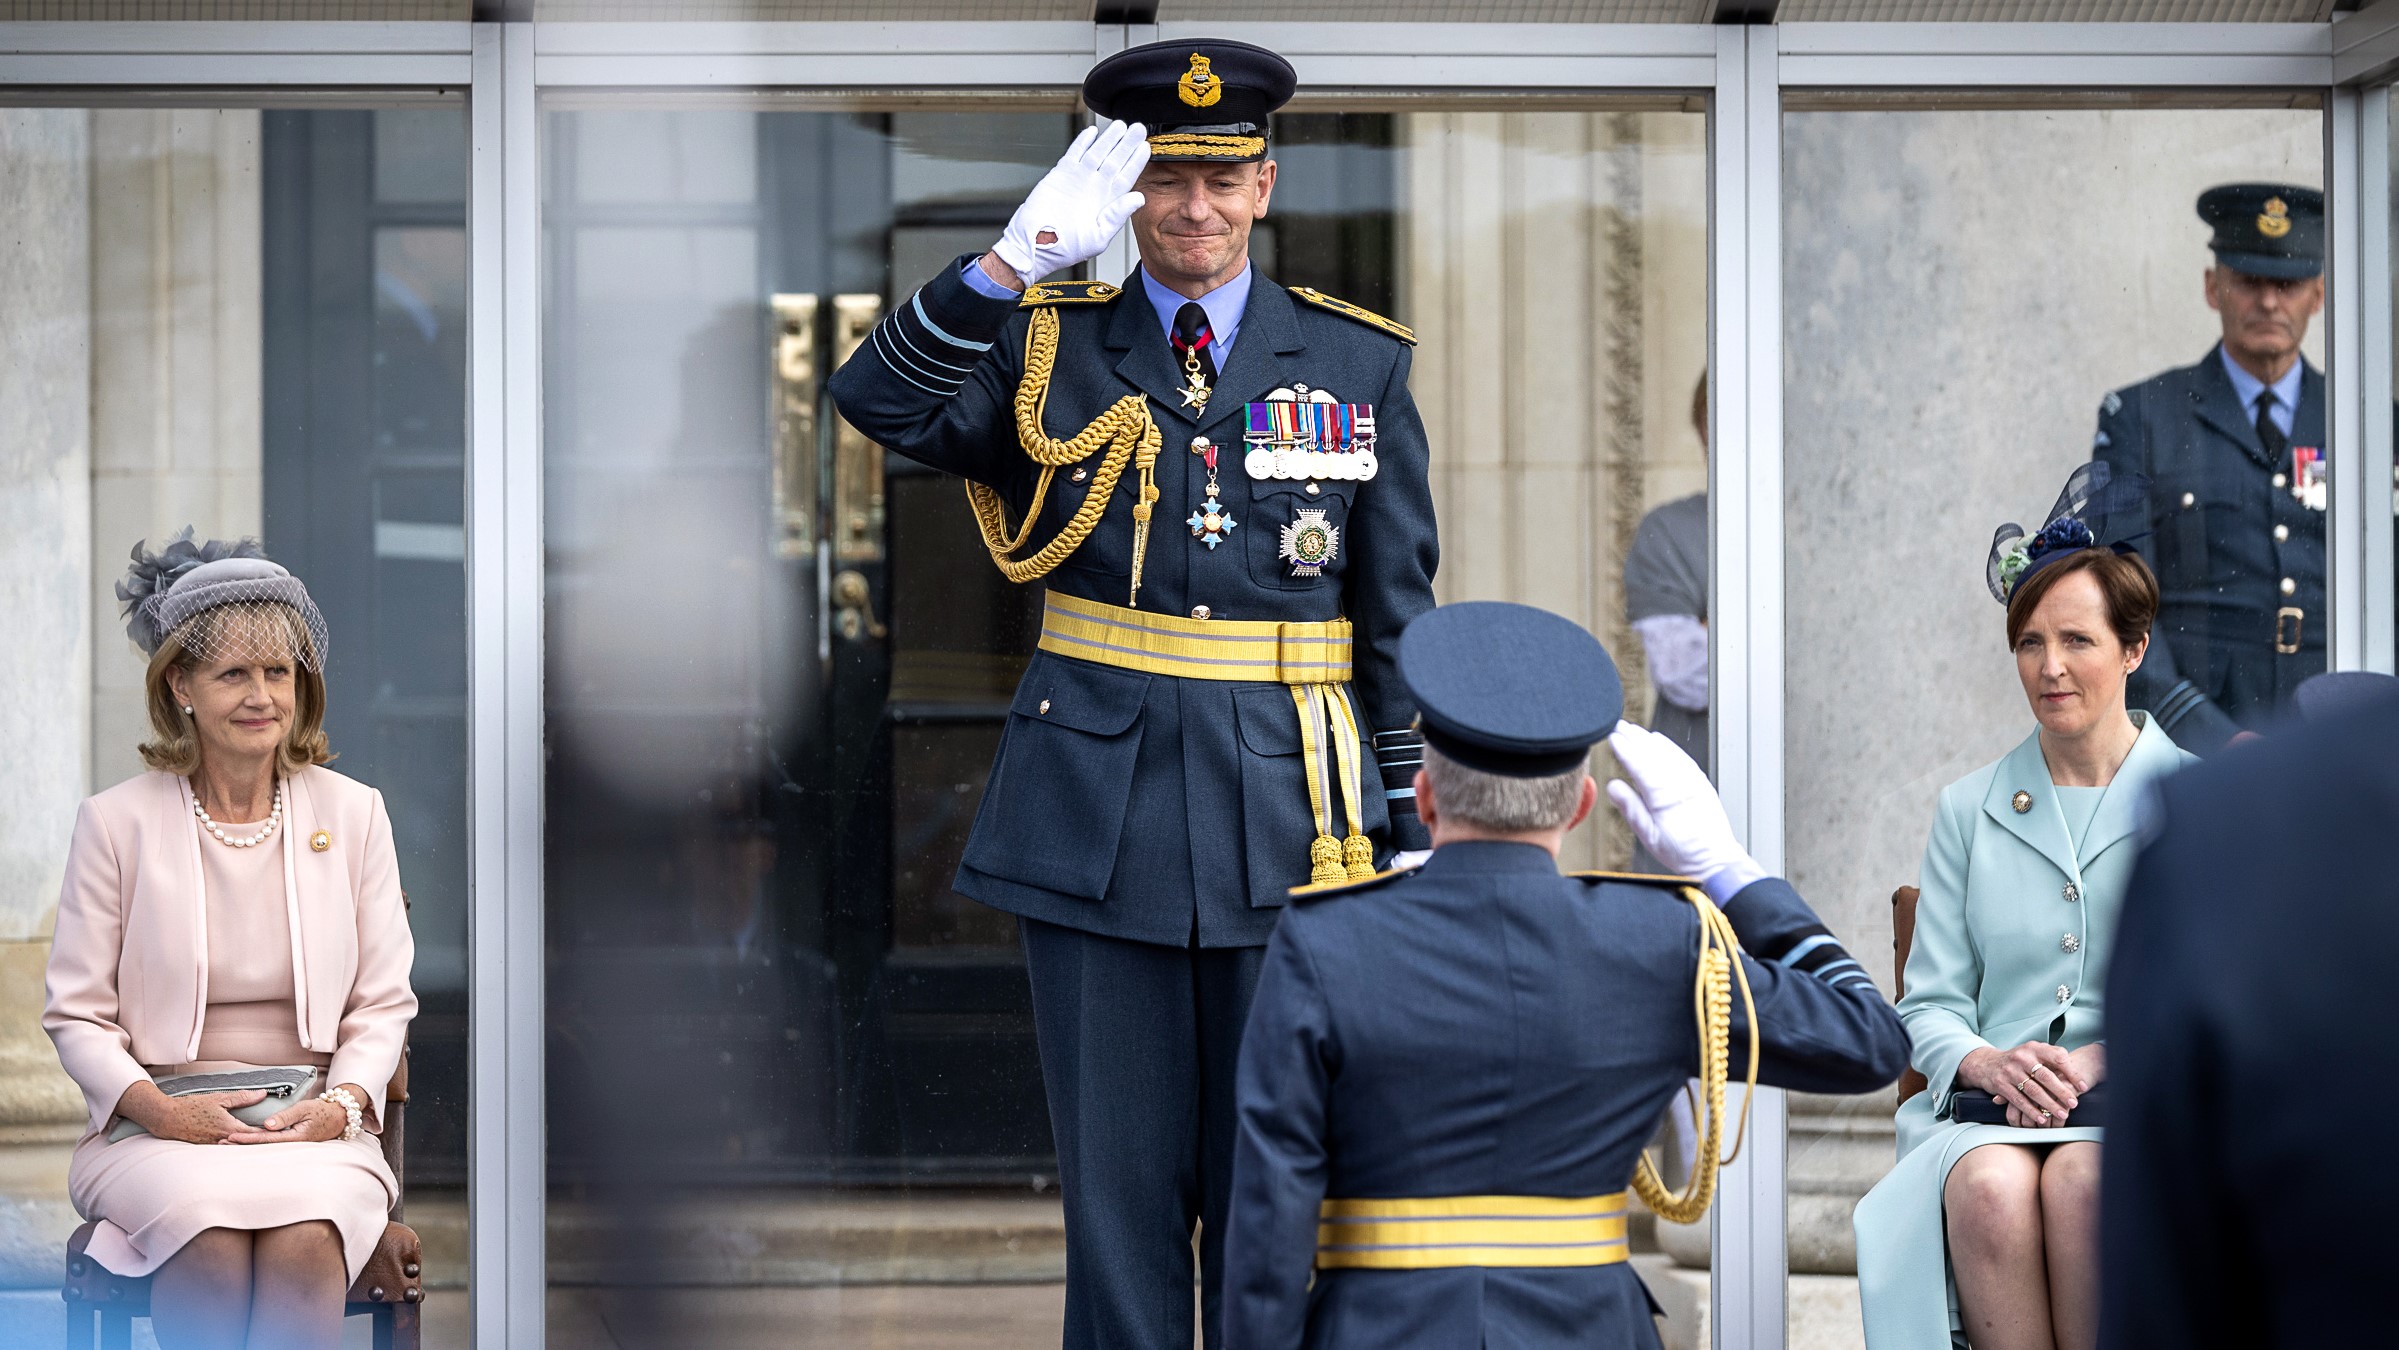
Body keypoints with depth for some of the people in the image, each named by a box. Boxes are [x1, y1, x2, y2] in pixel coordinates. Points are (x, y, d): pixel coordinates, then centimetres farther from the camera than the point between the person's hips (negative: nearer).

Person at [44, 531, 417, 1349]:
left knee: (305, 1239, -34)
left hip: (312, 1132, 1)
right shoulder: (115, 823, 5)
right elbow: (76, 1014, 5)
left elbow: (384, 1002, 12)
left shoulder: (353, 814, 11)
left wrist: (341, 1103, -8)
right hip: (158, 1131, -1)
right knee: (210, 1234, -36)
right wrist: (160, 1108, -13)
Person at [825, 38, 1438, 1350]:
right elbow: (882, 403, -13)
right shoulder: (1050, 347, 6)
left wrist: (1411, 839, 6)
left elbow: (1398, 616, 9)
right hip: (1098, 824, 0)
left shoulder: (1357, 364, 8)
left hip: (1287, 815, 0)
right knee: (1117, 1189, 5)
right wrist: (1016, 258, -24)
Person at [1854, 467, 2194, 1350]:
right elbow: (1929, 1003, 13)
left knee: (2081, 1180, -37)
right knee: (1991, 1187, -35)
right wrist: (1992, 1064, -9)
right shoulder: (1969, 811, 17)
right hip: (1989, 1112, 2)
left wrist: (2102, 1062, -13)